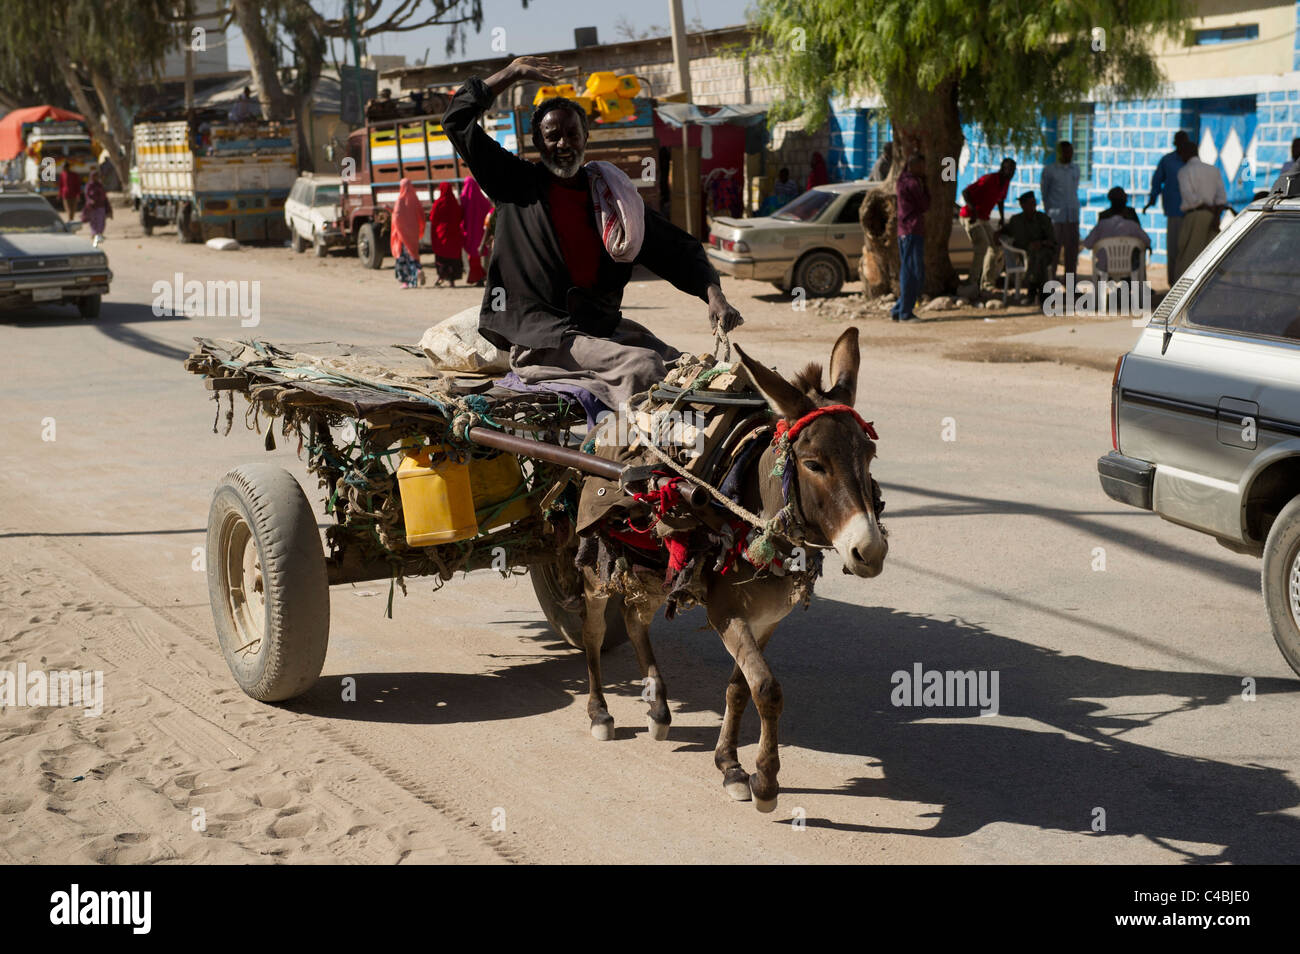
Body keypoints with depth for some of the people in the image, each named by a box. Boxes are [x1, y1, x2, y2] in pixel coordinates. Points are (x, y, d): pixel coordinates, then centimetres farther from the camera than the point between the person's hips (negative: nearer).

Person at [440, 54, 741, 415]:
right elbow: (457, 120, 9)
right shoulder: (518, 185, 9)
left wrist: (713, 294, -3)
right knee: (643, 367, -28)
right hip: (540, 337, -5)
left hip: (604, 328, 5)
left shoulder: (611, 196, 16)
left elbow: (678, 248, 15)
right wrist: (511, 74, 12)